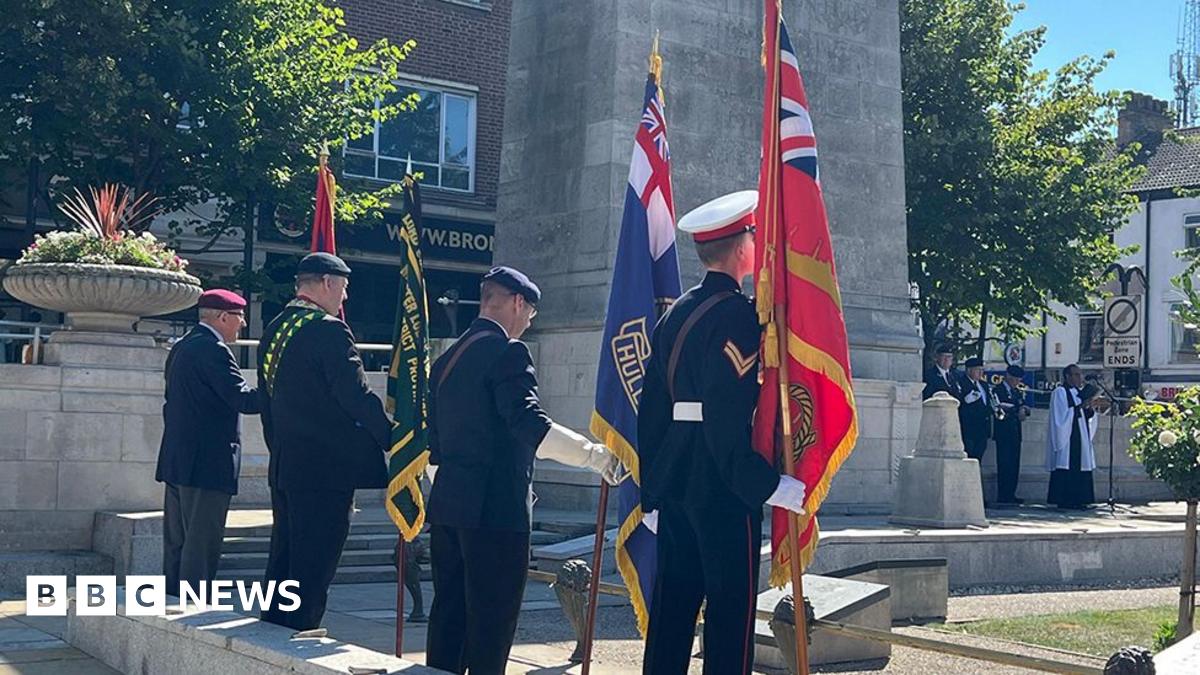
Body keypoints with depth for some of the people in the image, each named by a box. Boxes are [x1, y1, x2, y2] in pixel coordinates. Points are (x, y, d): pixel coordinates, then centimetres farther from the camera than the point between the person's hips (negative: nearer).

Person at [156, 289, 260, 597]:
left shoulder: (181, 347, 16)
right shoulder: (213, 350, -15)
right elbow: (242, 399, -20)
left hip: (176, 459, 10)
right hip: (207, 462, -10)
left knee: (176, 540, 14)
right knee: (201, 543, -5)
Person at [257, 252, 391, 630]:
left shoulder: (273, 330, 13)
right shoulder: (329, 330, -14)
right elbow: (357, 397, -18)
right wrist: (395, 439, -9)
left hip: (283, 469, 9)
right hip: (326, 470, -9)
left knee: (282, 564, 16)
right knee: (312, 572, -3)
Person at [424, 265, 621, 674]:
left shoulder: (448, 358, 16)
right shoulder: (507, 352, -10)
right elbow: (528, 423, -24)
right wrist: (593, 454, -23)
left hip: (448, 504, 9)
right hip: (496, 507, -9)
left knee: (449, 611, 14)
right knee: (491, 621, -3)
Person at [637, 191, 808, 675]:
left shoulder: (675, 313, 13)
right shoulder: (738, 314, -12)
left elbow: (652, 408, 14)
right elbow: (728, 418, -21)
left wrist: (653, 492, 19)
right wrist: (769, 486, -20)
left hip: (674, 484, 8)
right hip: (723, 490, -8)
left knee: (672, 604, 11)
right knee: (731, 608, -2)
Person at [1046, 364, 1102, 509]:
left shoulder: (1078, 392, 17)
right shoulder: (1060, 392, -6)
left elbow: (1085, 416, 19)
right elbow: (1062, 415, -17)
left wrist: (1092, 408, 0)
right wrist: (1081, 406, -21)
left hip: (1080, 437, 8)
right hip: (1066, 437, -8)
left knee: (1079, 468, 4)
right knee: (1066, 468, -10)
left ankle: (1077, 500, 6)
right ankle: (1063, 501, -8)